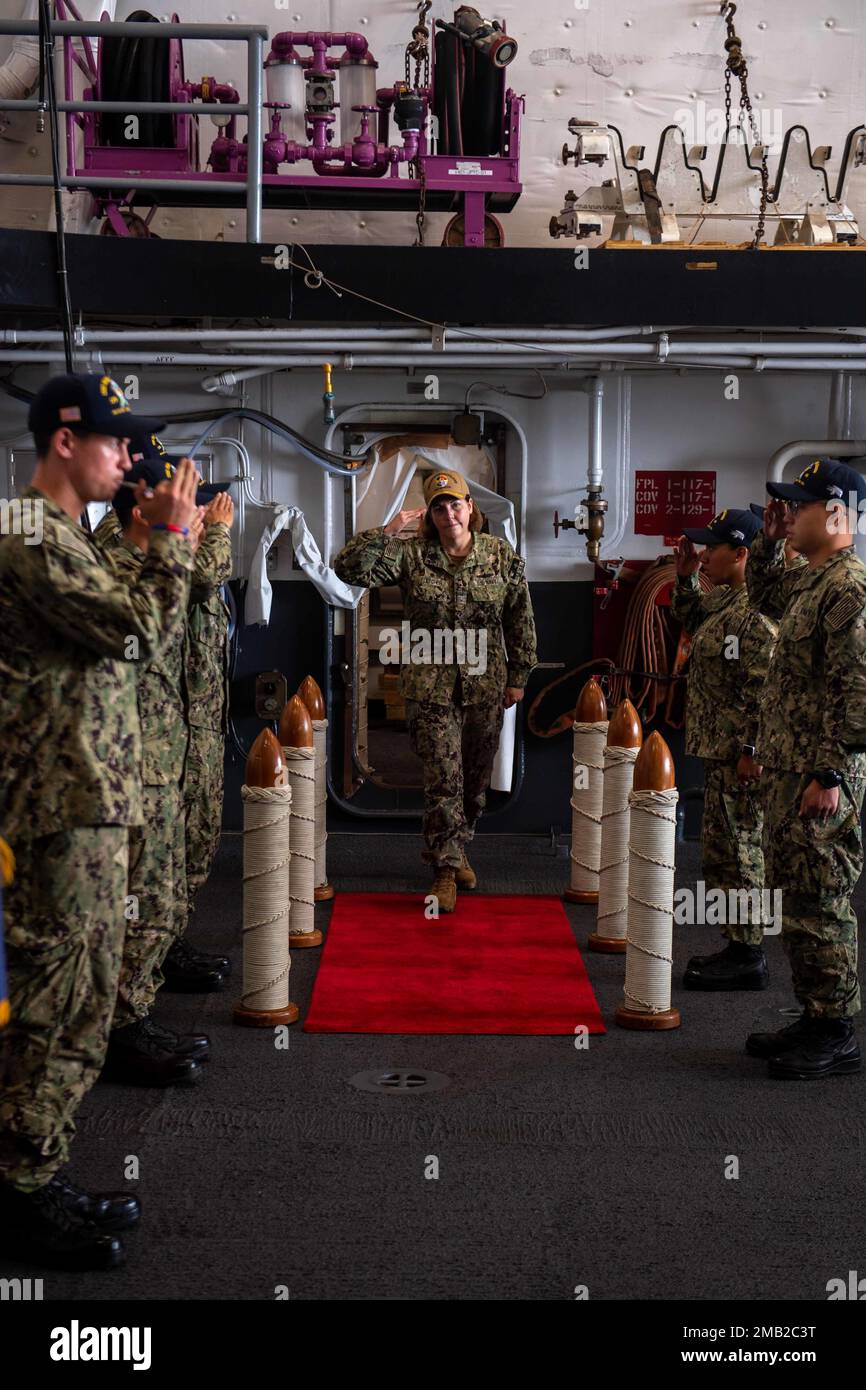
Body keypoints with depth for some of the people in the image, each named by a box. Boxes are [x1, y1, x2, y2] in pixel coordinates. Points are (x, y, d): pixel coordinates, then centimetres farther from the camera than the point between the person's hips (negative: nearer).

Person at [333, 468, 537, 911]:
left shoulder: (502, 556, 1)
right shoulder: (411, 555, -4)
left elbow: (520, 621, 7)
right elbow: (350, 568, -12)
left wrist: (518, 677, 6)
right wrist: (385, 533, -22)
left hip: (486, 689, 3)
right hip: (432, 689, -2)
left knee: (476, 777, 14)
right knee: (443, 779, -5)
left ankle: (456, 850, 34)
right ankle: (447, 867, 3)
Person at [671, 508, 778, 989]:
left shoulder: (756, 614, -19)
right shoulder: (722, 600, 12)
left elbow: (762, 691, -23)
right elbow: (690, 619, 33)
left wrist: (751, 751, -22)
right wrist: (685, 576, 20)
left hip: (738, 755, -10)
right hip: (718, 750, 10)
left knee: (737, 852, -3)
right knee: (721, 852, 16)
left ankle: (748, 958, 7)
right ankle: (737, 946, 27)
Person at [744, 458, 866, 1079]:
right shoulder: (810, 580, 13)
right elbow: (764, 593, 36)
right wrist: (769, 538, 19)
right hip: (788, 773, 10)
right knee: (795, 902, 16)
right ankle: (814, 1020, 26)